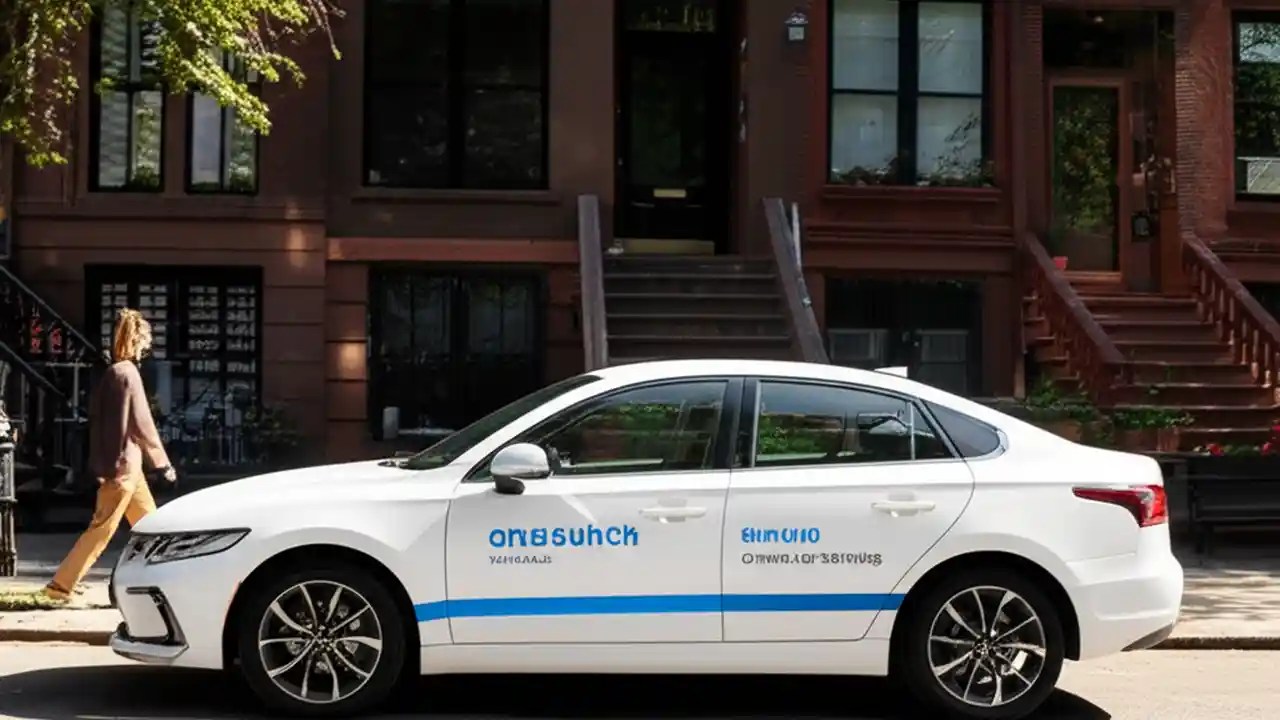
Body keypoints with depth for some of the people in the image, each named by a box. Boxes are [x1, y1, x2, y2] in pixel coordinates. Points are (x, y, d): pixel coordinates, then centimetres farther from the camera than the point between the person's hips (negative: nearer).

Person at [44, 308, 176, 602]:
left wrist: (99, 463, 15)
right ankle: (61, 585, 0)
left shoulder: (112, 373, 11)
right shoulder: (127, 373, -15)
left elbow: (98, 418, 13)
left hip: (124, 463, 9)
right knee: (102, 529, -4)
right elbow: (142, 425, -15)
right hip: (123, 465, -9)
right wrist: (164, 463, -8)